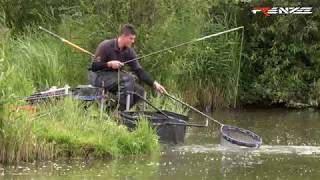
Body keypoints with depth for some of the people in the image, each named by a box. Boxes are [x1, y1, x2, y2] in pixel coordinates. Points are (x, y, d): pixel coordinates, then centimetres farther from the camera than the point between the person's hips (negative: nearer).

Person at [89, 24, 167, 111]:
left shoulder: (129, 51, 1)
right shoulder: (106, 46, -15)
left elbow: (139, 70, -1)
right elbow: (93, 66, -16)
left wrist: (154, 84, -12)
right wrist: (109, 64, -31)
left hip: (115, 77, 7)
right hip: (100, 77, -7)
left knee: (139, 91, -13)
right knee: (128, 79, -30)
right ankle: (122, 112, -27)